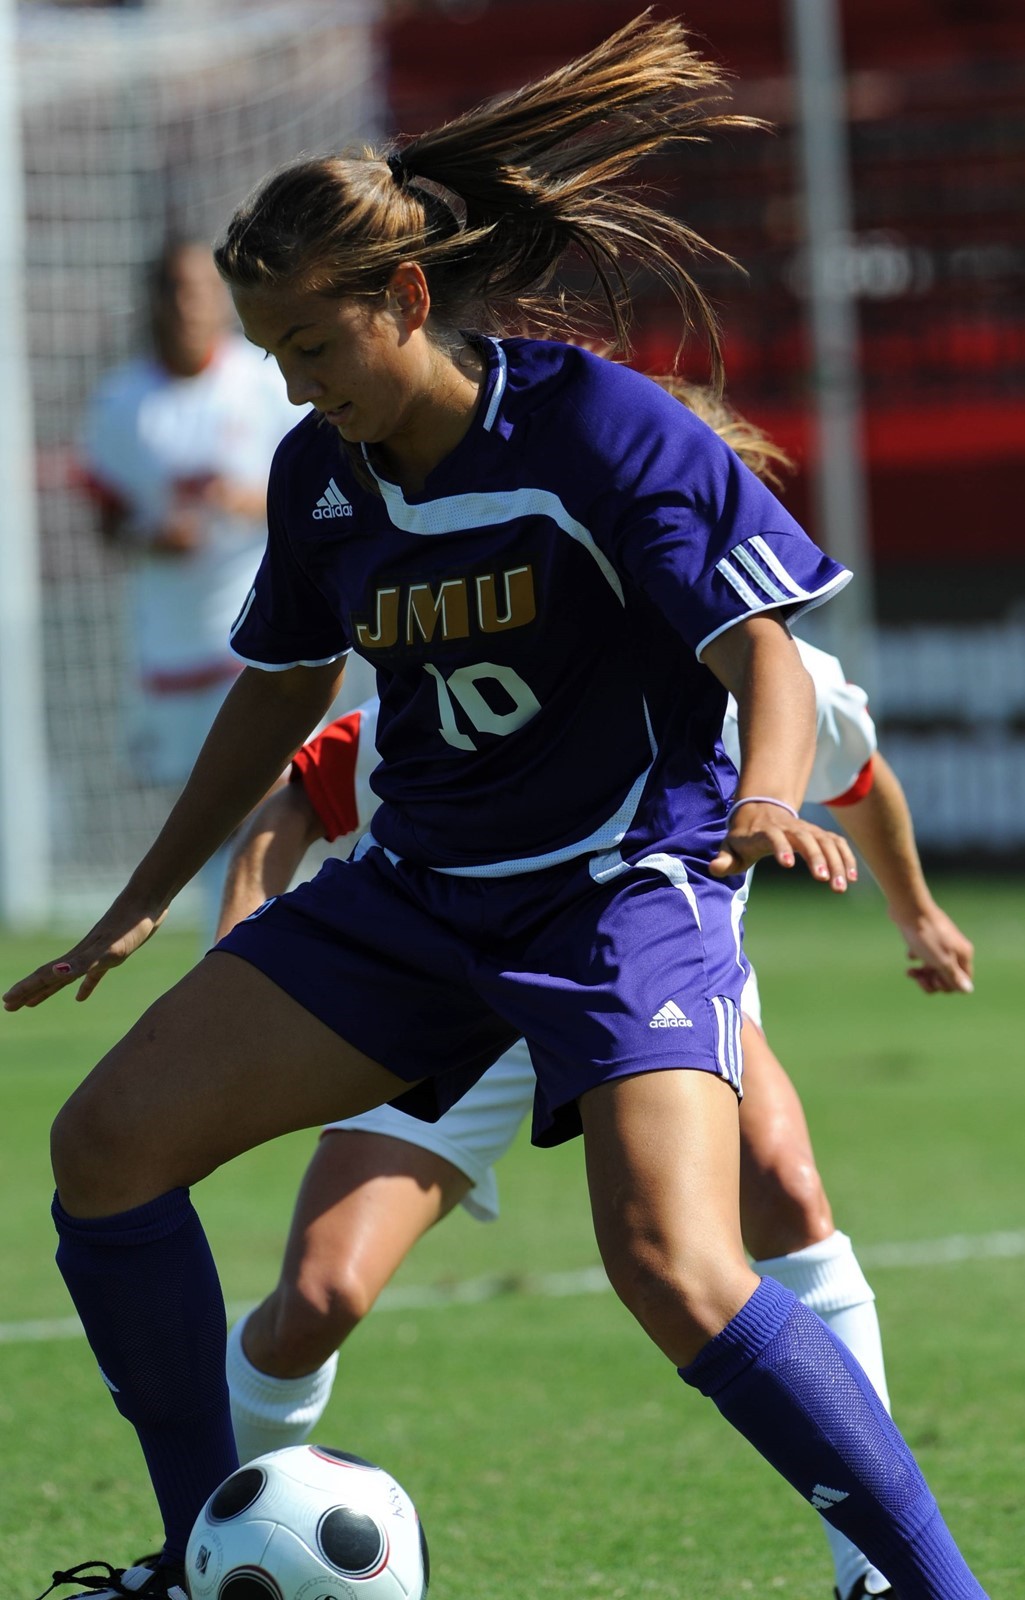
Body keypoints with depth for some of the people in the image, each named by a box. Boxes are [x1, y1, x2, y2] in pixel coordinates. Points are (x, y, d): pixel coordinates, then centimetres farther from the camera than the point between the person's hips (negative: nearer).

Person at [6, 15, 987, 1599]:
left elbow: (764, 653, -20)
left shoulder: (597, 428, -17)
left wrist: (766, 803, -41)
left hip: (627, 889, -7)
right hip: (416, 897, 7)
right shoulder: (321, 473, 2)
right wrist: (141, 905, 22)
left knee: (674, 1266, -27)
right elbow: (283, 688, 19)